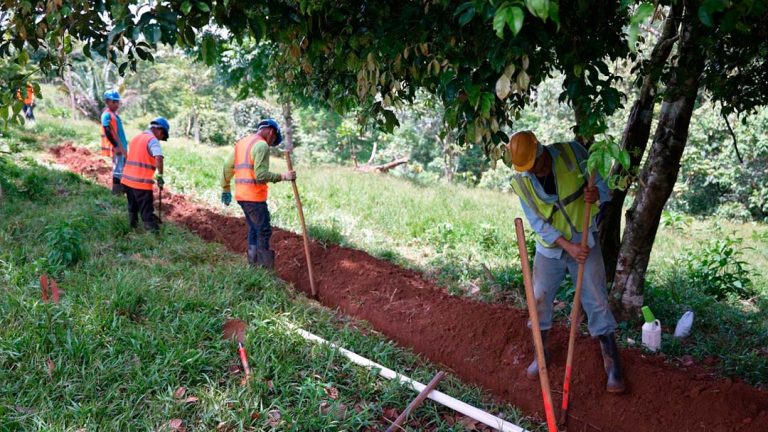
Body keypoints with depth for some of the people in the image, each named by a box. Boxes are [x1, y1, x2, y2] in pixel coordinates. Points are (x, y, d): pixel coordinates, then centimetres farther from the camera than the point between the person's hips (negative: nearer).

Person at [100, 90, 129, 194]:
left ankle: (121, 187, 26)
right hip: (116, 147, -10)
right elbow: (108, 133, -20)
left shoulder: (114, 114, 15)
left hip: (121, 146, 10)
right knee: (118, 168, -5)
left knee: (123, 167, 16)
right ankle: (116, 189, 3)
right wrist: (116, 146, -22)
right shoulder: (107, 115, -14)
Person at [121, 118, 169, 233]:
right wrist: (160, 176, -18)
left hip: (127, 179, 8)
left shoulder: (136, 138, 18)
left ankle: (133, 227, 27)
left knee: (133, 208, 20)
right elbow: (158, 159, -25)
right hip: (142, 182, -8)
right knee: (147, 211, -4)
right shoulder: (153, 140, -9)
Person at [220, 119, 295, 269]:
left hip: (241, 195, 9)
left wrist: (225, 188, 28)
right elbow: (261, 175, -21)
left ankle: (253, 263, 17)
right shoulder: (262, 145, -11)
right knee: (264, 231, -4)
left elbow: (228, 167, 19)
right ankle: (264, 268, -5)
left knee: (254, 229, 16)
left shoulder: (241, 142, 17)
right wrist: (283, 176, -16)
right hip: (254, 197, -9)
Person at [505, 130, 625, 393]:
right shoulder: (520, 182, -12)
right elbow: (537, 223, -13)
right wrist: (568, 246, -23)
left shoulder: (572, 153, -15)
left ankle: (612, 363, 13)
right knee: (539, 300, 8)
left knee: (597, 302, 0)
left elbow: (601, 184, -7)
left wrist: (596, 193, -32)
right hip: (550, 249, 2)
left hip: (585, 244, -1)